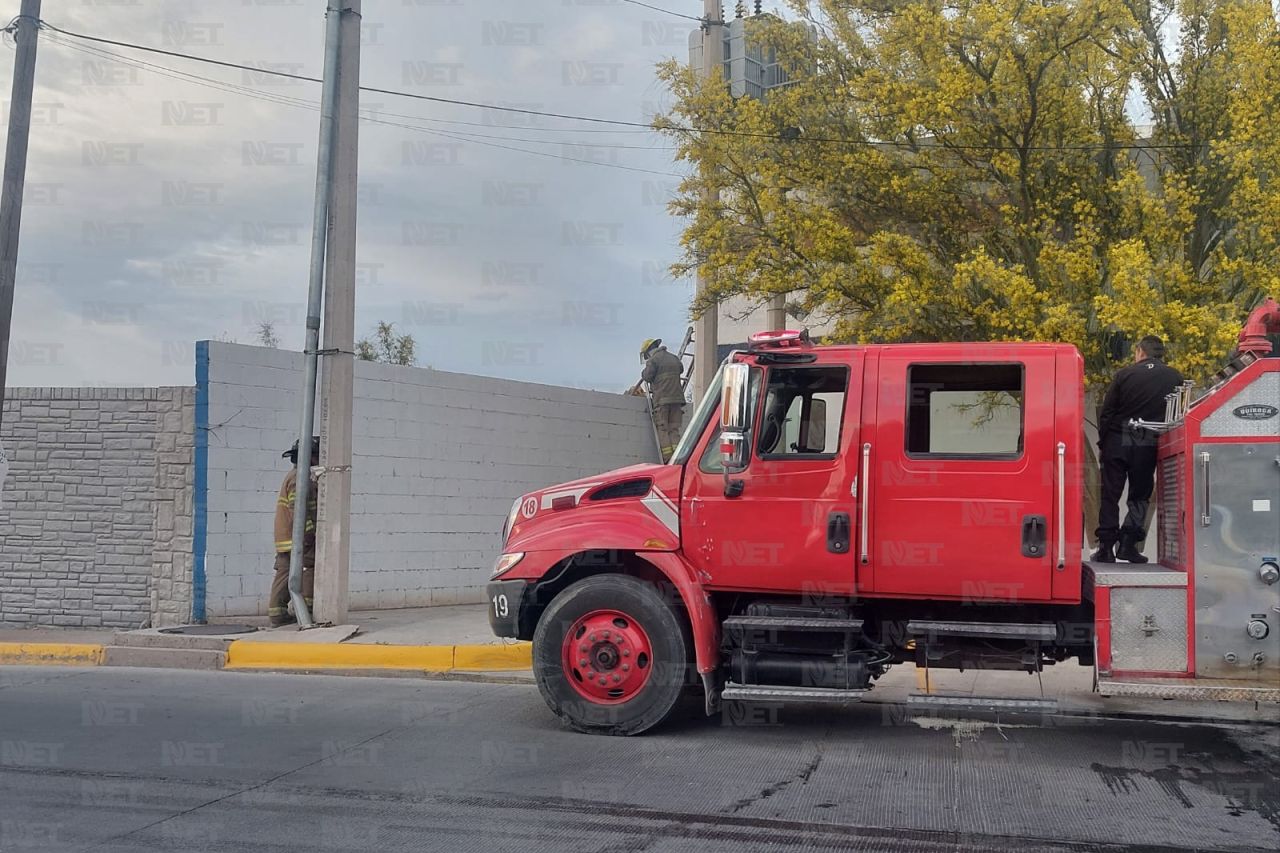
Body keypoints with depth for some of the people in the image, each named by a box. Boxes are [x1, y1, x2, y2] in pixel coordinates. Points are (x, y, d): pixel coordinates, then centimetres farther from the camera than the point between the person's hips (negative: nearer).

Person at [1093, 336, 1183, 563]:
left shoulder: (1125, 374, -2)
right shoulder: (1175, 378, 3)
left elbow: (1106, 413, -1)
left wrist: (1102, 444, 7)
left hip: (1117, 442, -1)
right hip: (1148, 446, 1)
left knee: (1110, 495, 6)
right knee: (1139, 496, 13)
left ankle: (1106, 547, 3)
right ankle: (1128, 542, 0)